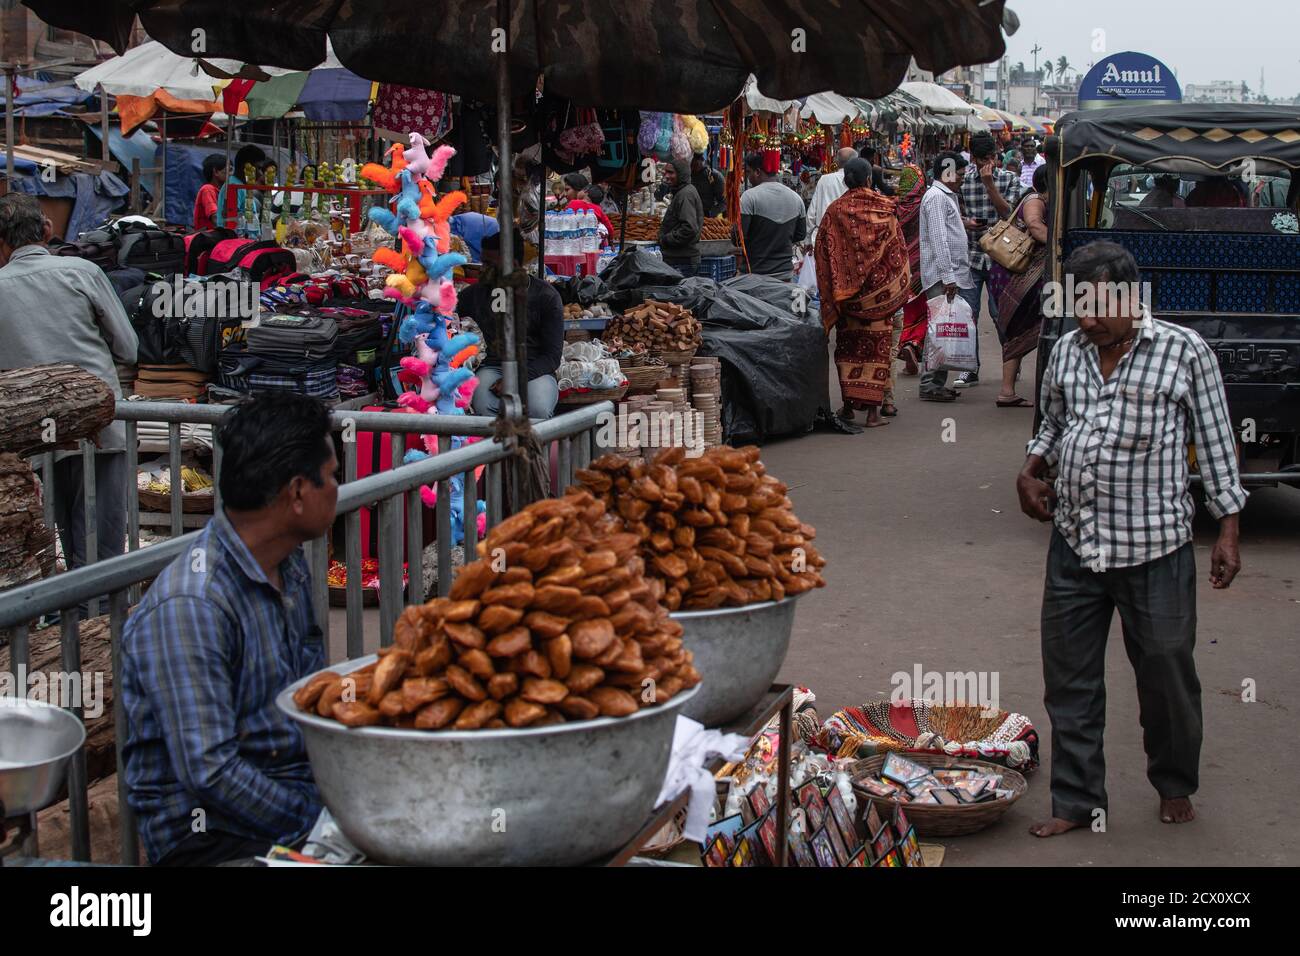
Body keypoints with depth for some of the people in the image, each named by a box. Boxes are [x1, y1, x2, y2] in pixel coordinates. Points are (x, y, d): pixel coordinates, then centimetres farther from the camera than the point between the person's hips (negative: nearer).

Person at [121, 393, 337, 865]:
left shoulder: (291, 565, 8)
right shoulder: (187, 608, -20)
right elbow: (209, 770, -22)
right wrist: (316, 827, -18)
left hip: (307, 789, 8)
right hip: (215, 831, -8)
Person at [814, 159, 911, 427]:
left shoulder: (835, 211, -2)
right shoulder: (885, 209, -4)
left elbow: (822, 253, -1)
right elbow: (898, 251, 0)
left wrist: (831, 294, 7)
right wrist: (898, 291, 11)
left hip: (845, 291, 1)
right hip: (879, 291, -1)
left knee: (848, 346, 12)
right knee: (876, 345, 3)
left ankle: (848, 405, 14)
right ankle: (873, 410, -1)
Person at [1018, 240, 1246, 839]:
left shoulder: (1183, 351, -5)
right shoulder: (1068, 350, 7)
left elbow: (1215, 442, -1)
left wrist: (1228, 531, -3)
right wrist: (1030, 473, 5)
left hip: (1154, 548, -4)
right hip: (1074, 543, 4)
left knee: (1167, 674, 10)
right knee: (1068, 679, 7)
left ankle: (1174, 786, 33)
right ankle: (1077, 801, 20)